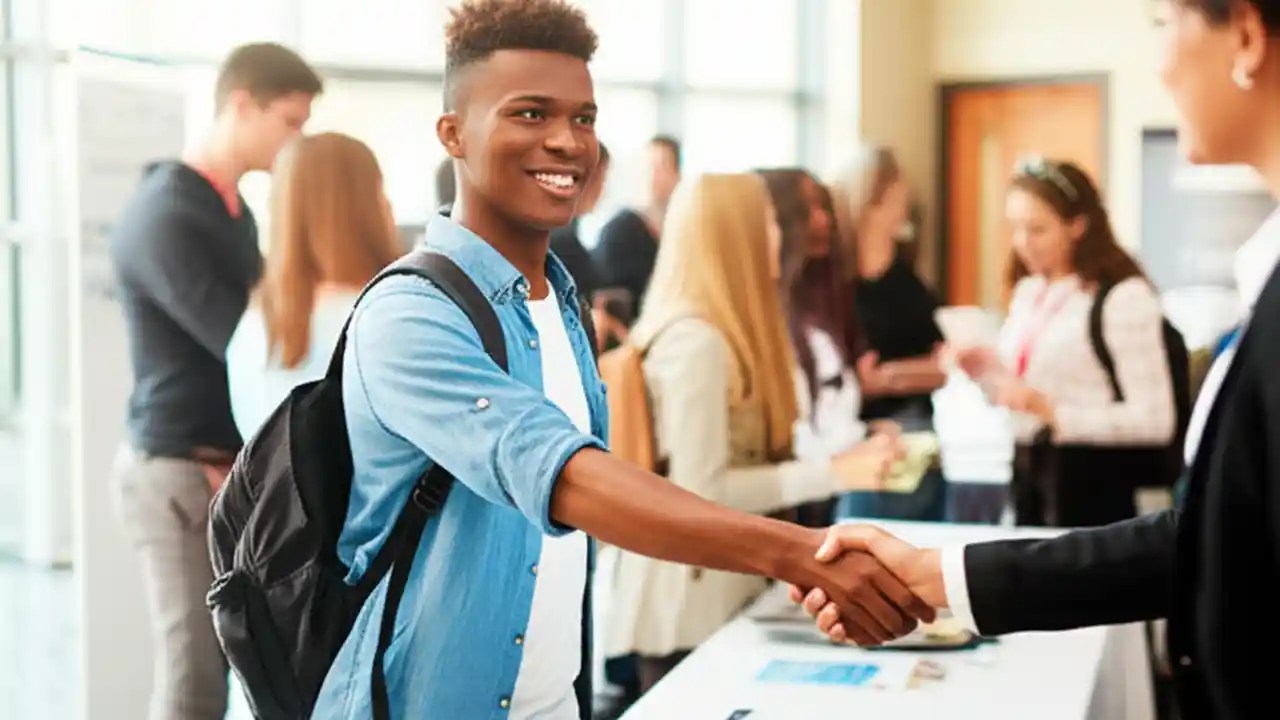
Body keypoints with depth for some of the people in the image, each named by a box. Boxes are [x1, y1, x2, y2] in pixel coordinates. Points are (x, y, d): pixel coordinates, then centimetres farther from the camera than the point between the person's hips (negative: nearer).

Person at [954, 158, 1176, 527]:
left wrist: (1054, 412, -24)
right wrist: (987, 370, 0)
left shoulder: (1124, 296, -13)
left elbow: (1154, 419, -18)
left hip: (1088, 477, -7)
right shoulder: (1028, 291, 11)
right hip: (1027, 469, 7)